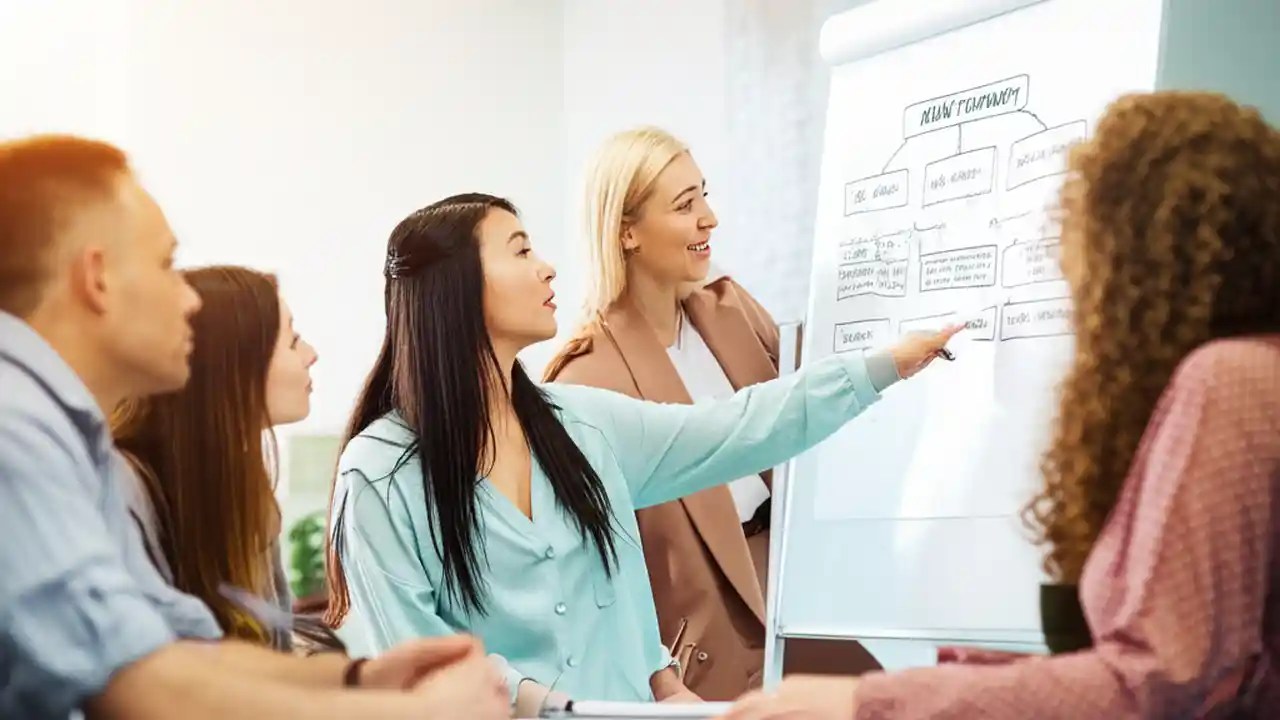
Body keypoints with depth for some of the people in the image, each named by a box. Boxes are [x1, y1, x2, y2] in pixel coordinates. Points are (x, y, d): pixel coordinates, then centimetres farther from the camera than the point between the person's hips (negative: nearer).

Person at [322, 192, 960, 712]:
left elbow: (734, 429, 9)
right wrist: (535, 699, -17)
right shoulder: (382, 473, -8)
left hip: (623, 700, 5)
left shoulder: (579, 423, 8)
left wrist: (886, 366, 9)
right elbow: (411, 660, -9)